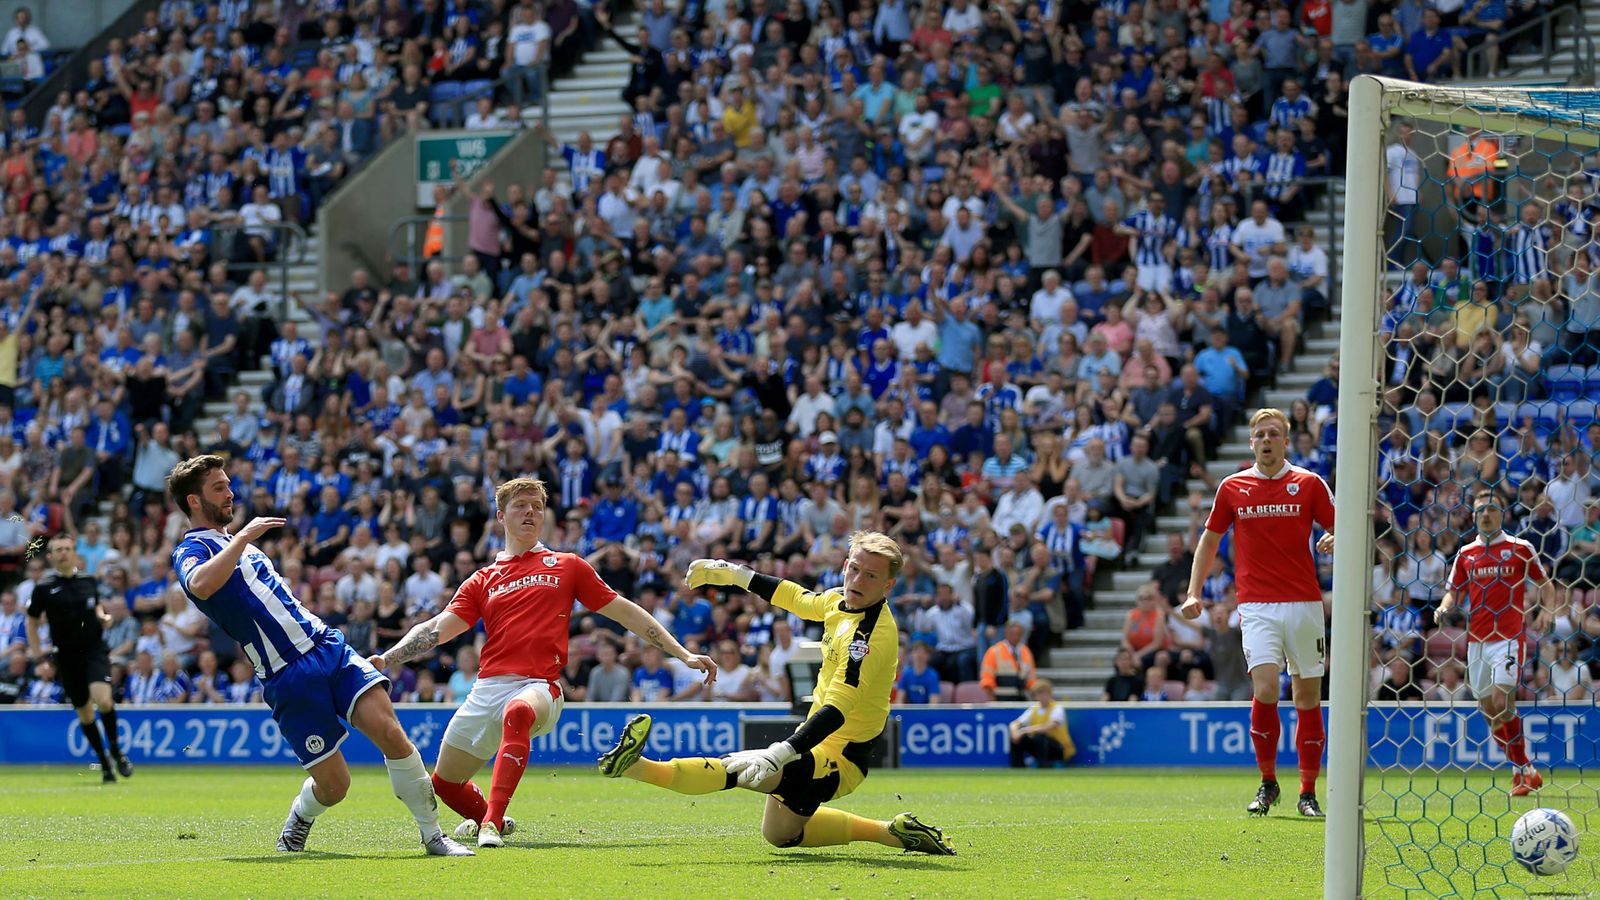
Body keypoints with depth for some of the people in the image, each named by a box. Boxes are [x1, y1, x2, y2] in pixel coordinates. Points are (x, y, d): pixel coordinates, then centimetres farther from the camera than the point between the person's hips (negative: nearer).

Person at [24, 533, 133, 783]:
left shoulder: (88, 581, 6)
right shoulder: (45, 588, -1)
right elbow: (32, 620, 12)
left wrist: (104, 617, 2)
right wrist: (35, 649, 0)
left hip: (94, 649, 0)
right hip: (67, 656, 0)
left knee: (103, 700, -22)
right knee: (84, 712, 5)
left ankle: (115, 750, 0)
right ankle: (105, 764, 20)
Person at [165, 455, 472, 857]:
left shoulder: (235, 543, 24)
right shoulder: (191, 550, -3)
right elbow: (202, 585, -28)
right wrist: (244, 536, -20)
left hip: (328, 646, 6)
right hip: (289, 679, -6)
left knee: (389, 730, -16)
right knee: (333, 784, -6)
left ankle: (433, 835, -8)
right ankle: (297, 823, 29)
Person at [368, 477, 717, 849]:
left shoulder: (568, 566, 14)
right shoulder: (482, 581, 18)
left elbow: (625, 612, 16)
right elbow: (438, 629, 8)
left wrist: (683, 655, 12)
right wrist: (386, 659, -8)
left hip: (538, 686, -4)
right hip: (488, 688, 4)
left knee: (518, 713, -41)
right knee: (444, 781, 8)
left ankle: (491, 822, -46)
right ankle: (488, 818, 40)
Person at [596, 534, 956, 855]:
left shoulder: (872, 636, -28)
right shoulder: (842, 600, 0)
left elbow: (836, 709, -37)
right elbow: (798, 599, 22)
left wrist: (782, 753, -46)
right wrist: (734, 574, 21)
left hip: (839, 759, -11)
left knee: (741, 768, -29)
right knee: (779, 832, 28)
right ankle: (892, 833, 30)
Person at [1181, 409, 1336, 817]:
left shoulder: (1309, 484, 4)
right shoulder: (1233, 488, 8)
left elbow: (1337, 530, 7)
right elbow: (1210, 539, 17)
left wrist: (1333, 541, -18)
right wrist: (1194, 593, 9)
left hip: (1303, 603, 0)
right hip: (1256, 606, 0)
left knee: (1308, 695, 3)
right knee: (1266, 689, -16)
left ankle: (1308, 792, 12)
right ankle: (1267, 783, 0)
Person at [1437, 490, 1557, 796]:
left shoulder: (1520, 549, 2)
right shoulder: (1466, 554, 11)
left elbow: (1544, 583, 9)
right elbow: (1454, 592, 16)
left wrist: (1548, 610, -9)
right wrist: (1444, 607, -5)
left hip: (1508, 636, -5)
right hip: (1476, 639, 5)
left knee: (1501, 701, -18)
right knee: (1488, 708, 4)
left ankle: (1524, 769, -7)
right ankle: (1522, 771, 15)